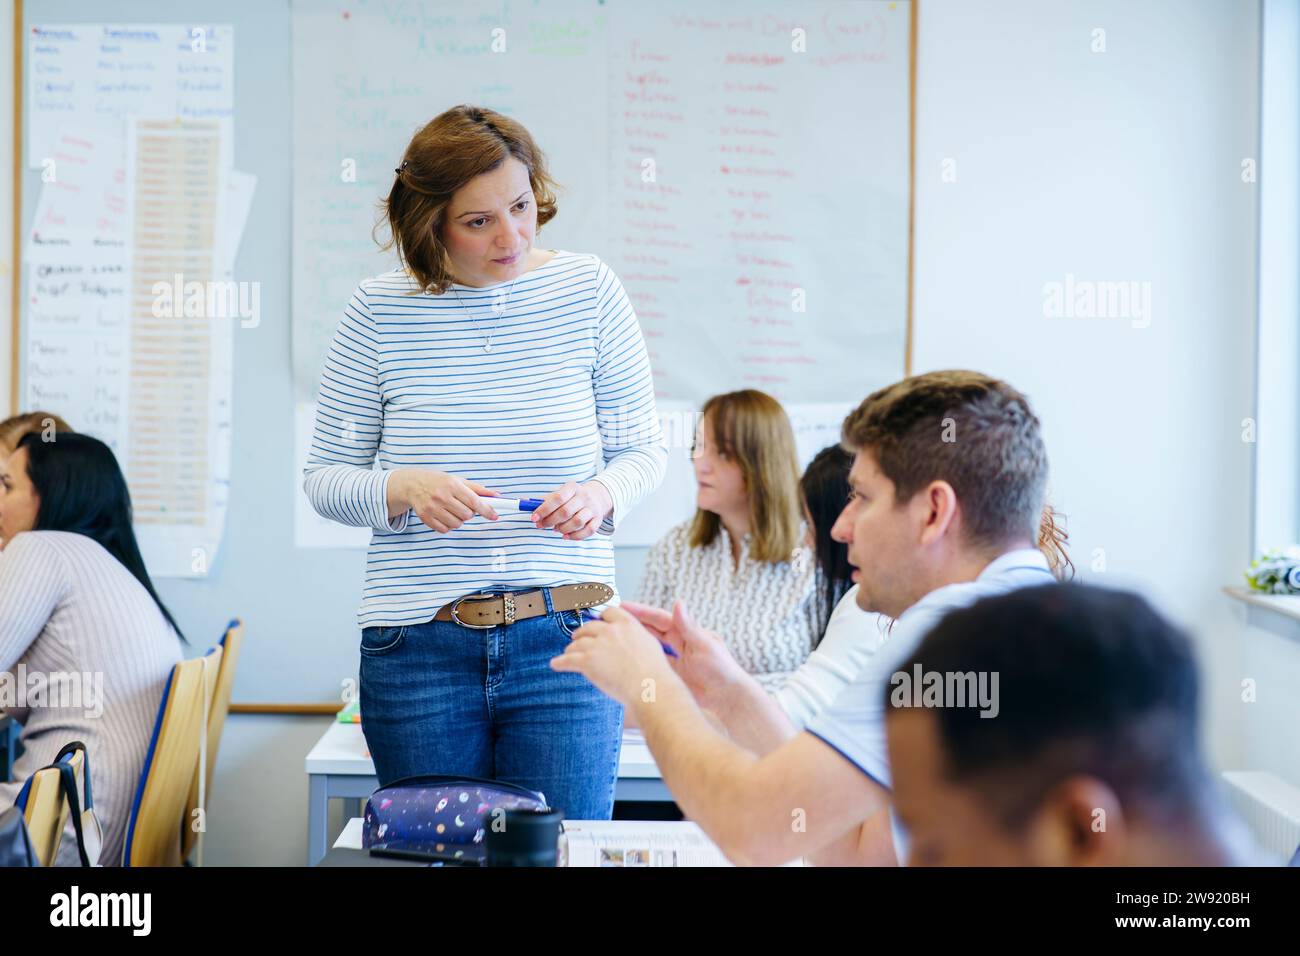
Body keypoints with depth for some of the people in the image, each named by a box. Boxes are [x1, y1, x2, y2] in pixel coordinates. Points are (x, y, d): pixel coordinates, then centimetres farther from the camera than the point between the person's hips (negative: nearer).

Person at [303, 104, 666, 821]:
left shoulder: (589, 291, 1)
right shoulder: (379, 313, -1)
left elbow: (642, 452, 7)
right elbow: (325, 478, 5)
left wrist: (600, 494, -15)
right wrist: (405, 489, -16)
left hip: (564, 638, 0)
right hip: (419, 649, 0)